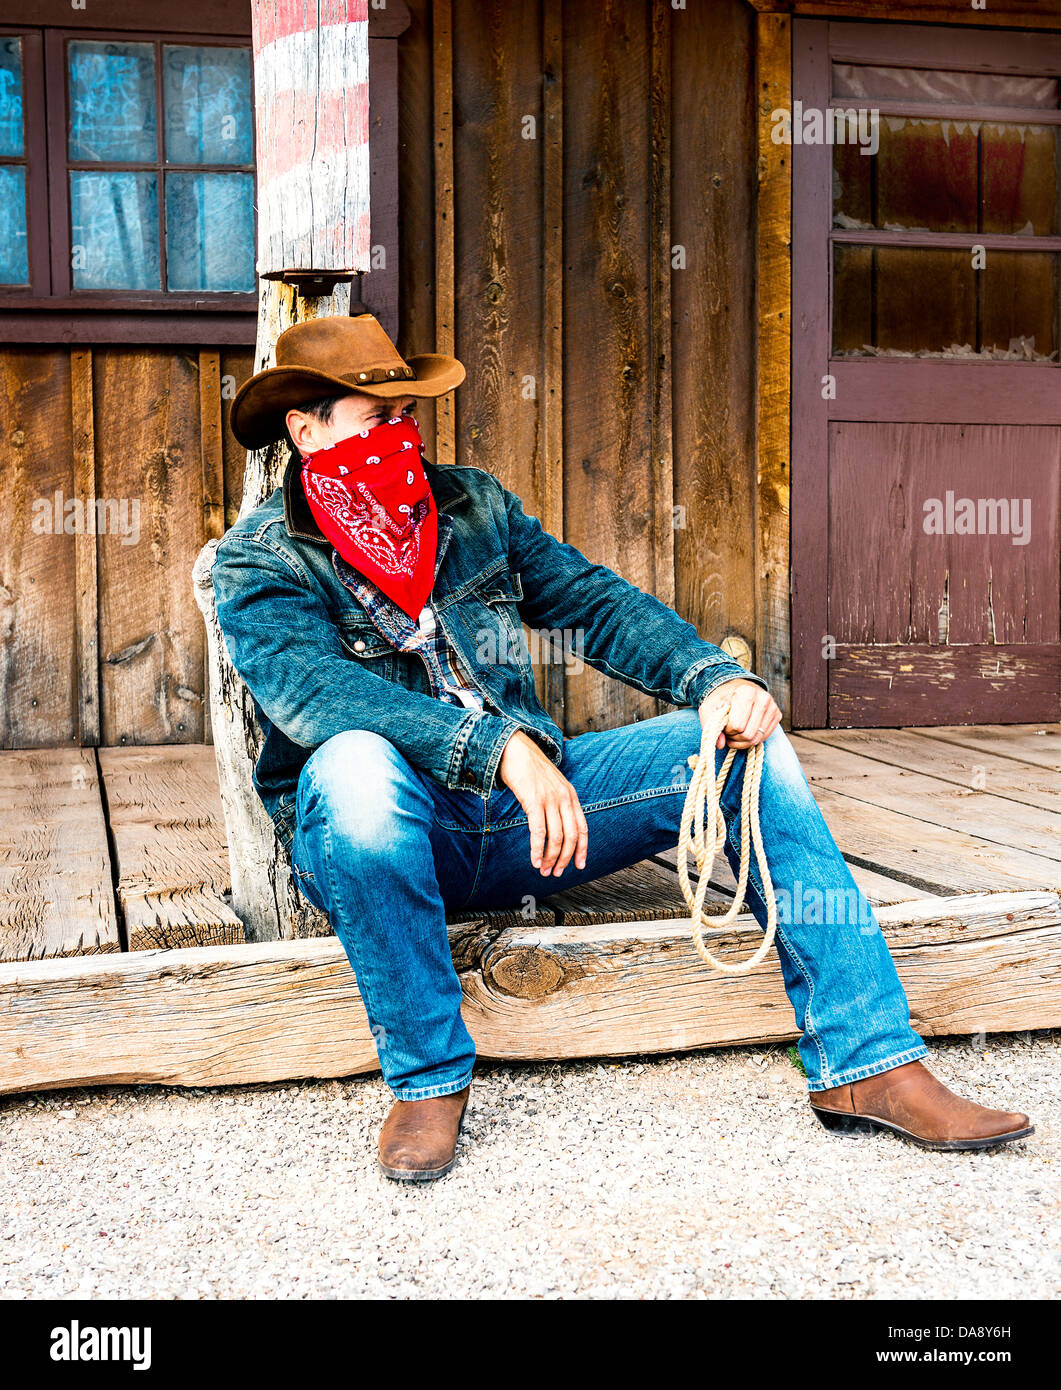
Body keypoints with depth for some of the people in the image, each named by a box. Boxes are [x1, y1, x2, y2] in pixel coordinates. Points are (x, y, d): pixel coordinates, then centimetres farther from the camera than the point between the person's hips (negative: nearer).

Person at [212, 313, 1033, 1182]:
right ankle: (427, 1077, -21)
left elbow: (593, 602, 9)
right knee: (357, 761, -40)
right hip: (390, 834, -4)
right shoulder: (259, 564, -4)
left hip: (523, 814, 5)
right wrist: (500, 748, -36)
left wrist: (715, 678, -10)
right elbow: (315, 689, -23)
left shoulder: (472, 504, 12)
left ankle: (869, 1066, -13)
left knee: (747, 741, -11)